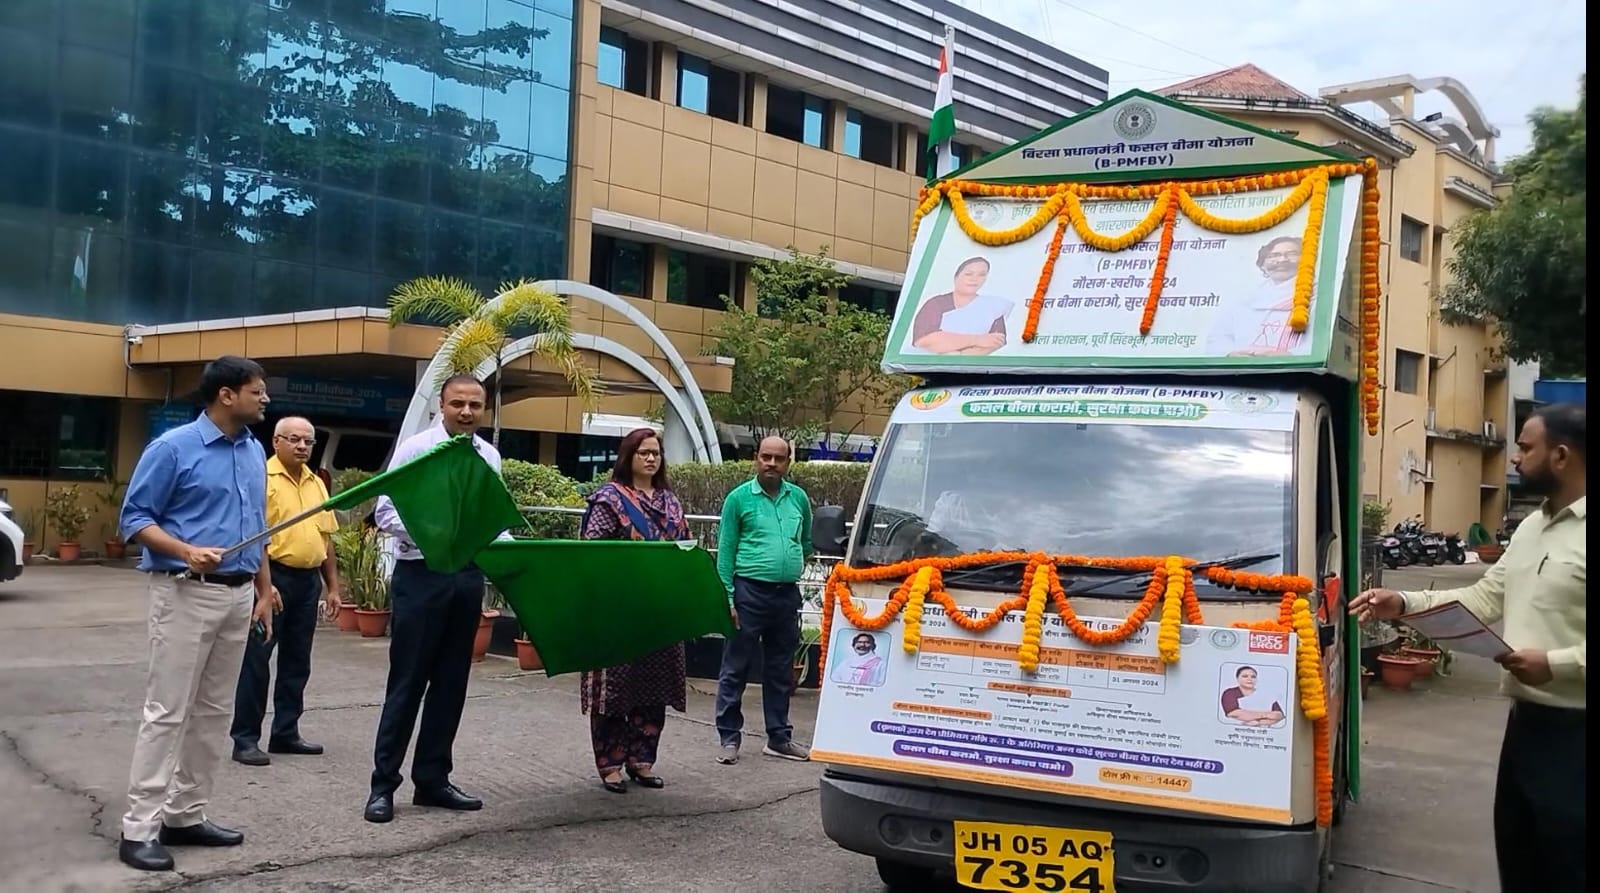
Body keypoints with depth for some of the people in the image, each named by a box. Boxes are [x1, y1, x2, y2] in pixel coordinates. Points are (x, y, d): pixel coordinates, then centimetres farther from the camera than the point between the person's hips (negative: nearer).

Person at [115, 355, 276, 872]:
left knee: (214, 712, 10)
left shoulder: (255, 453, 11)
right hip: (186, 593, -7)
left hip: (238, 595, 7)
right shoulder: (173, 448, -8)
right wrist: (187, 551, -23)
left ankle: (187, 815, 20)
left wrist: (264, 591, 16)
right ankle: (140, 827, 1)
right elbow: (134, 518, -8)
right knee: (167, 711, -6)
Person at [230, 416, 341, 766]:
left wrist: (332, 586, 16)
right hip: (273, 576, -7)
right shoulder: (262, 478, -8)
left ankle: (285, 733, 21)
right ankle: (245, 739, 4)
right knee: (257, 660, -2)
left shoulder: (317, 484, 14)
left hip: (308, 580, 7)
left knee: (297, 662, 12)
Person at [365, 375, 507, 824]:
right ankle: (384, 783, 9)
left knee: (451, 682, 10)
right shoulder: (415, 449, -5)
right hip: (421, 575, -5)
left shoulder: (490, 457, 9)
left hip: (468, 576, 5)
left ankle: (432, 779, 20)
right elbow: (384, 512, -8)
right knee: (407, 681, -1)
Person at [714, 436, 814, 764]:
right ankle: (729, 738, 9)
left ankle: (779, 738, 22)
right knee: (736, 669, 1)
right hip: (750, 592, -4)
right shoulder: (740, 498, -2)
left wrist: (793, 567, 9)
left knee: (781, 671, 13)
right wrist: (728, 598, -9)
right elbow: (725, 552, -3)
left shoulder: (799, 499, 10)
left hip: (788, 594, 4)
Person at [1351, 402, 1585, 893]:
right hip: (1526, 717, 9)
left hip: (1572, 728, -9)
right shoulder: (1531, 526, 12)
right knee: (1517, 853, 19)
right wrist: (1405, 603, 8)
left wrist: (1557, 664, -24)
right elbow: (1485, 597, 17)